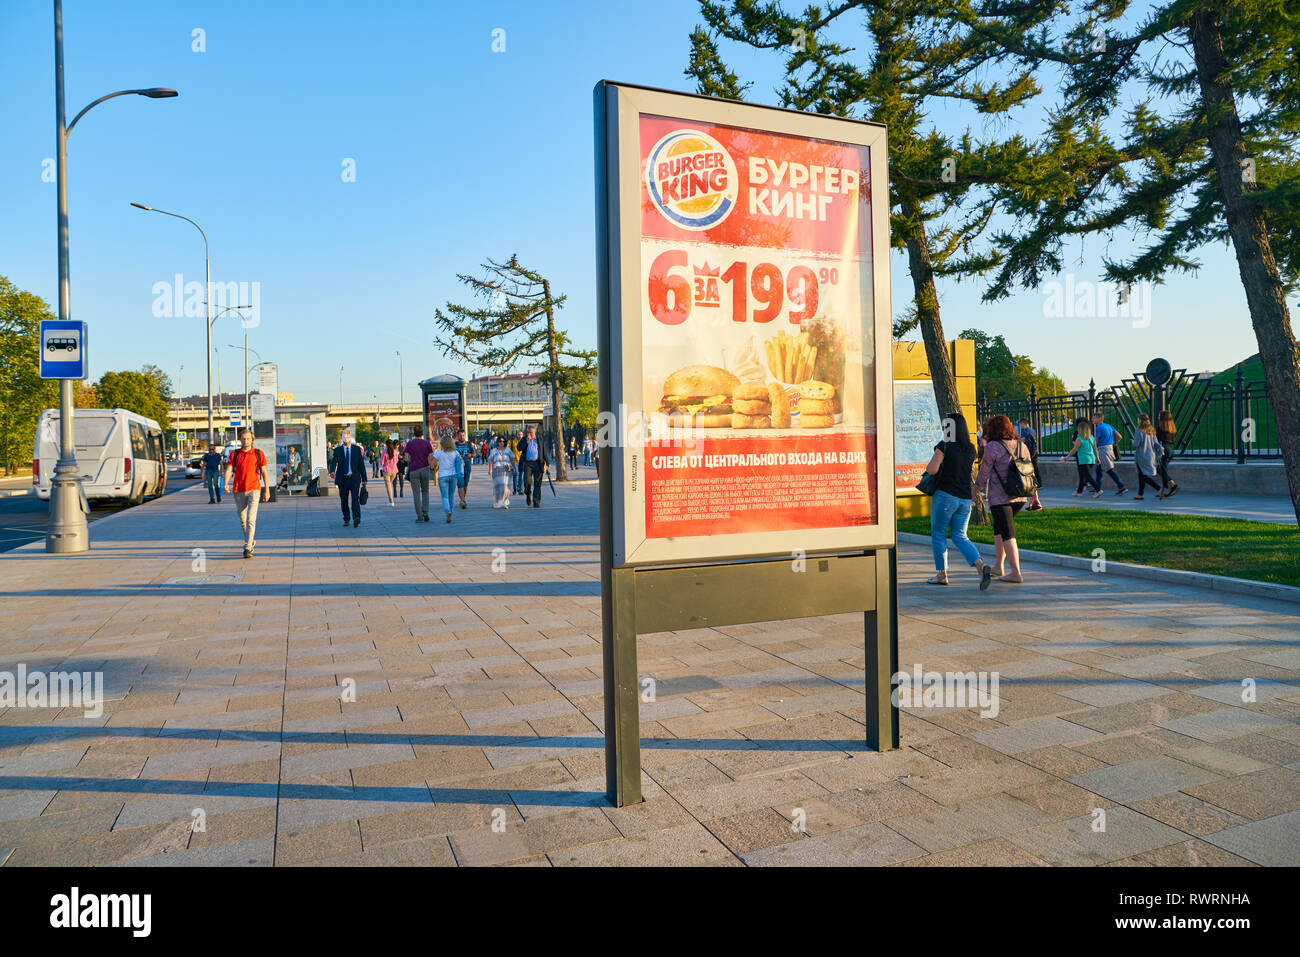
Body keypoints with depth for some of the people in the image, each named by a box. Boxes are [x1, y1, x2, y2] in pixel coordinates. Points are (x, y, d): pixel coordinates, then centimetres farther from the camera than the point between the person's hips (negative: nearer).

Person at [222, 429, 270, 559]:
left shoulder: (259, 453, 6)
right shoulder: (234, 454, 8)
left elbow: (264, 472, 8)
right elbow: (228, 470, -1)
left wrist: (267, 490, 5)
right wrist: (226, 484, -19)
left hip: (254, 490, -3)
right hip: (238, 491, 3)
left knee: (251, 520, -15)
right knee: (243, 520, 12)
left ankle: (247, 549, -17)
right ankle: (250, 542, 33)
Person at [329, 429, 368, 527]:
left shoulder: (357, 448, 3)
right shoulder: (337, 450, 4)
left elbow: (361, 464, 4)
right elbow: (333, 462, -8)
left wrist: (364, 479, 1)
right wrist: (332, 471, -31)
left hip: (354, 477, -2)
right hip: (342, 478, 2)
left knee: (355, 498, -15)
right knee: (344, 500, 9)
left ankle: (356, 518, -25)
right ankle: (346, 519, 24)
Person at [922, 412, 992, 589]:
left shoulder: (944, 446, -12)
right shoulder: (971, 449, 8)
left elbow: (932, 470, -19)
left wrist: (928, 466, 3)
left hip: (945, 495, -6)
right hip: (965, 499, 6)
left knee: (938, 534, 10)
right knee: (960, 536, 10)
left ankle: (941, 574, 14)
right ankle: (981, 565, -12)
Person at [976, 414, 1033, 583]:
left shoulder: (992, 447, -12)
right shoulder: (1021, 445, 7)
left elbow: (983, 474, -9)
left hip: (999, 498, -7)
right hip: (1019, 497, 7)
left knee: (1008, 535, -4)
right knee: (999, 528, 22)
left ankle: (1016, 573, -8)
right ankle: (998, 566, 29)